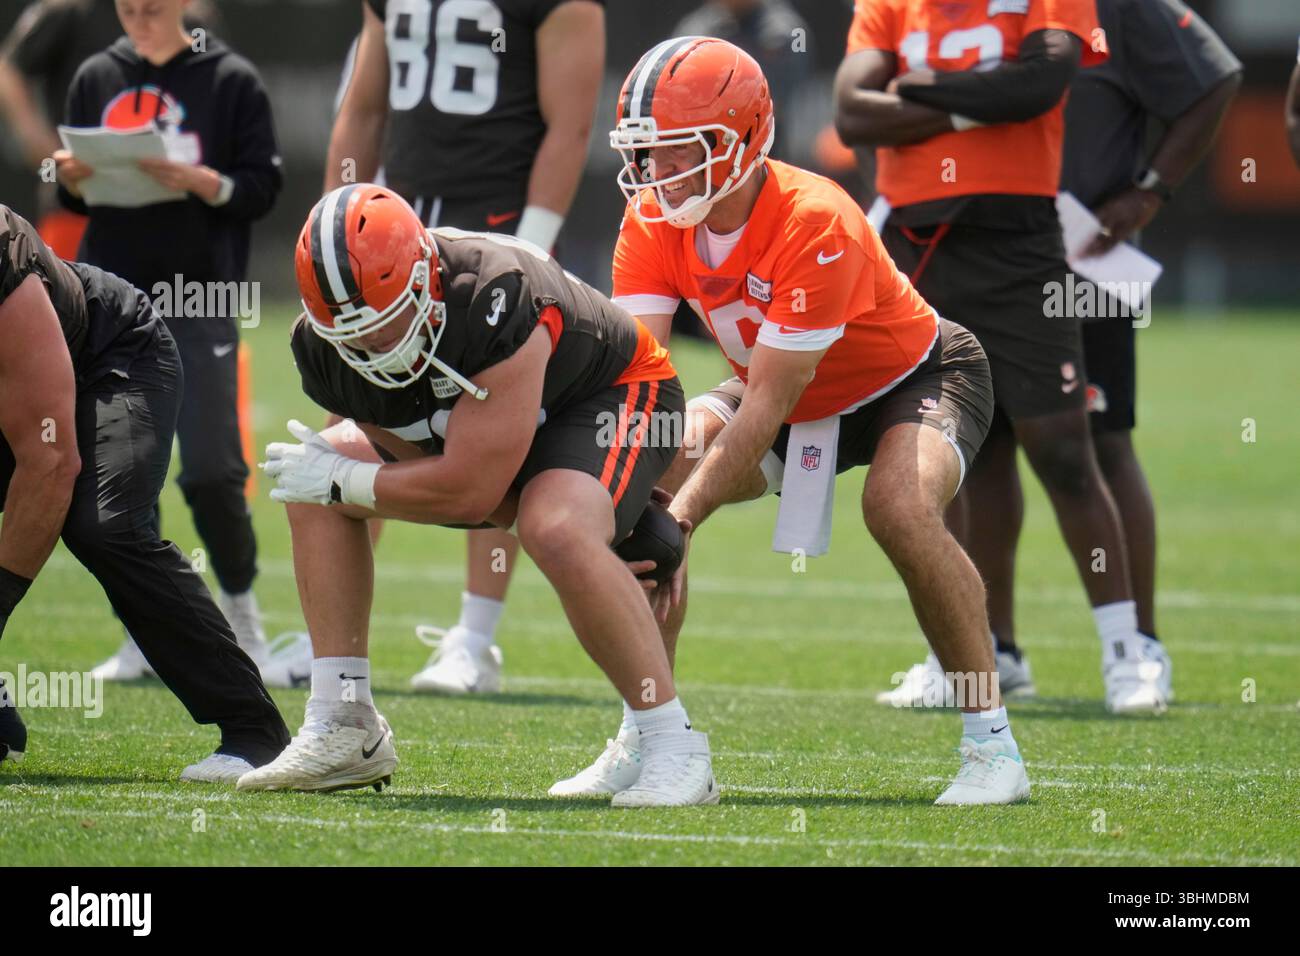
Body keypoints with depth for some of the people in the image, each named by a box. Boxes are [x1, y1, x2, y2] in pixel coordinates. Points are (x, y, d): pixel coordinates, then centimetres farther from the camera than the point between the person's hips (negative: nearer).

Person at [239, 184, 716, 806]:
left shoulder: (494, 304, -42)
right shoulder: (324, 351, -20)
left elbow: (468, 488, -36)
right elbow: (417, 456, -9)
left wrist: (338, 480, -25)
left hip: (611, 396, -8)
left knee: (560, 532, -38)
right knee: (309, 485, -1)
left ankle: (674, 750, -27)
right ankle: (343, 728, 3)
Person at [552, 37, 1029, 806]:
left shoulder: (814, 223, -36)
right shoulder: (653, 222, -17)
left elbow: (770, 401, -35)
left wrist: (684, 513, -39)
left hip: (914, 378, -6)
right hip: (799, 403, 6)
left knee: (901, 506, -36)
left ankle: (993, 744, -22)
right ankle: (644, 740, -5)